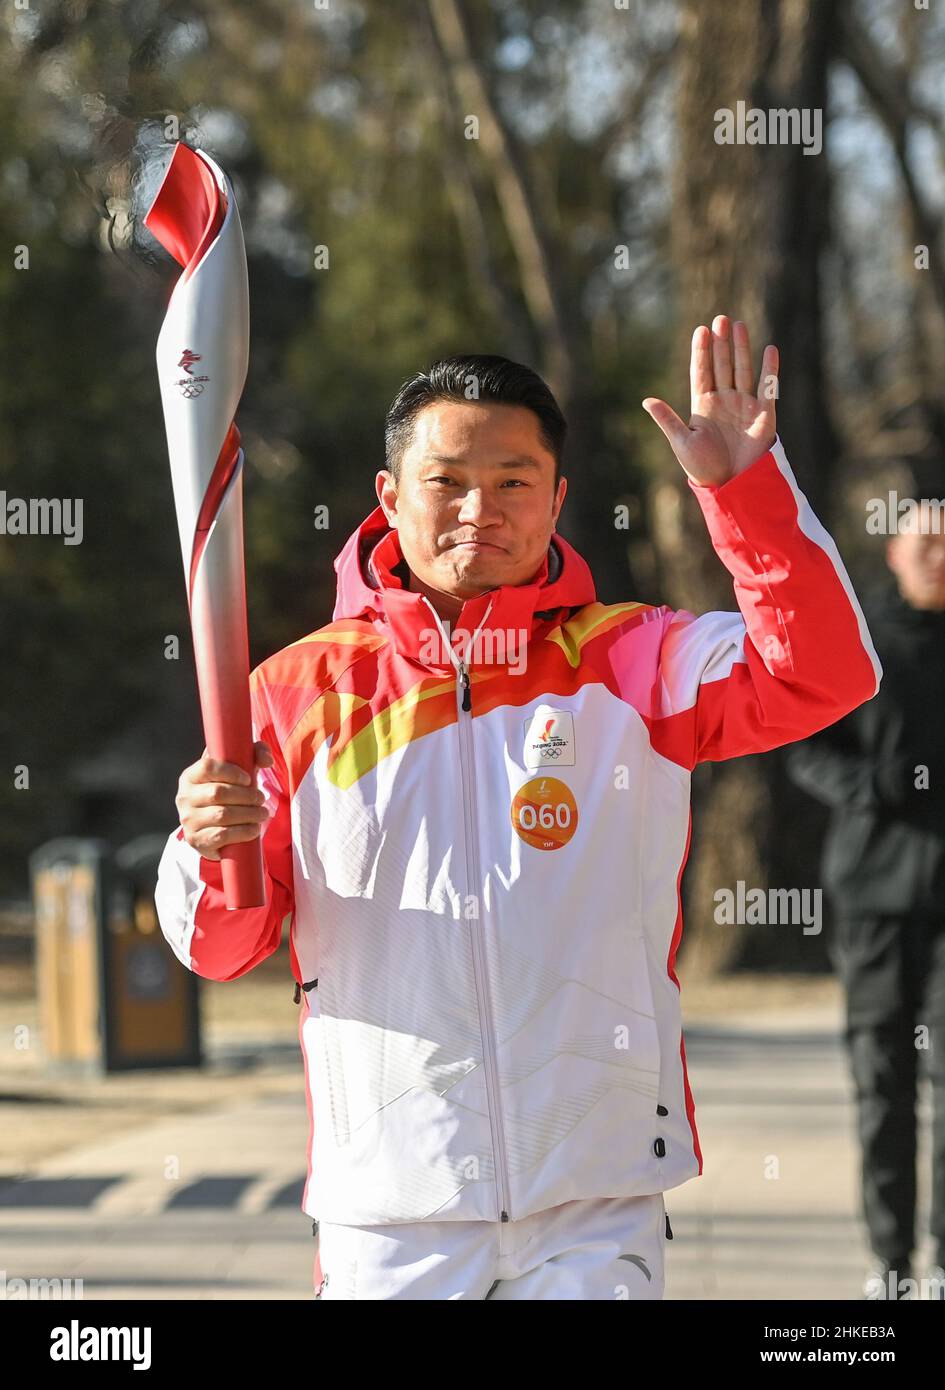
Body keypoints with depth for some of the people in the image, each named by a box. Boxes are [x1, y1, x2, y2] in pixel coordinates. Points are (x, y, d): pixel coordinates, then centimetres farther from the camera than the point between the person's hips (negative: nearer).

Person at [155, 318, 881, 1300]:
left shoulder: (632, 664, 4)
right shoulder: (302, 691, 5)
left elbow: (824, 675, -12)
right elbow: (220, 949, 4)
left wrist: (745, 486, -22)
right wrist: (211, 853, -18)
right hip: (389, 1210, 1)